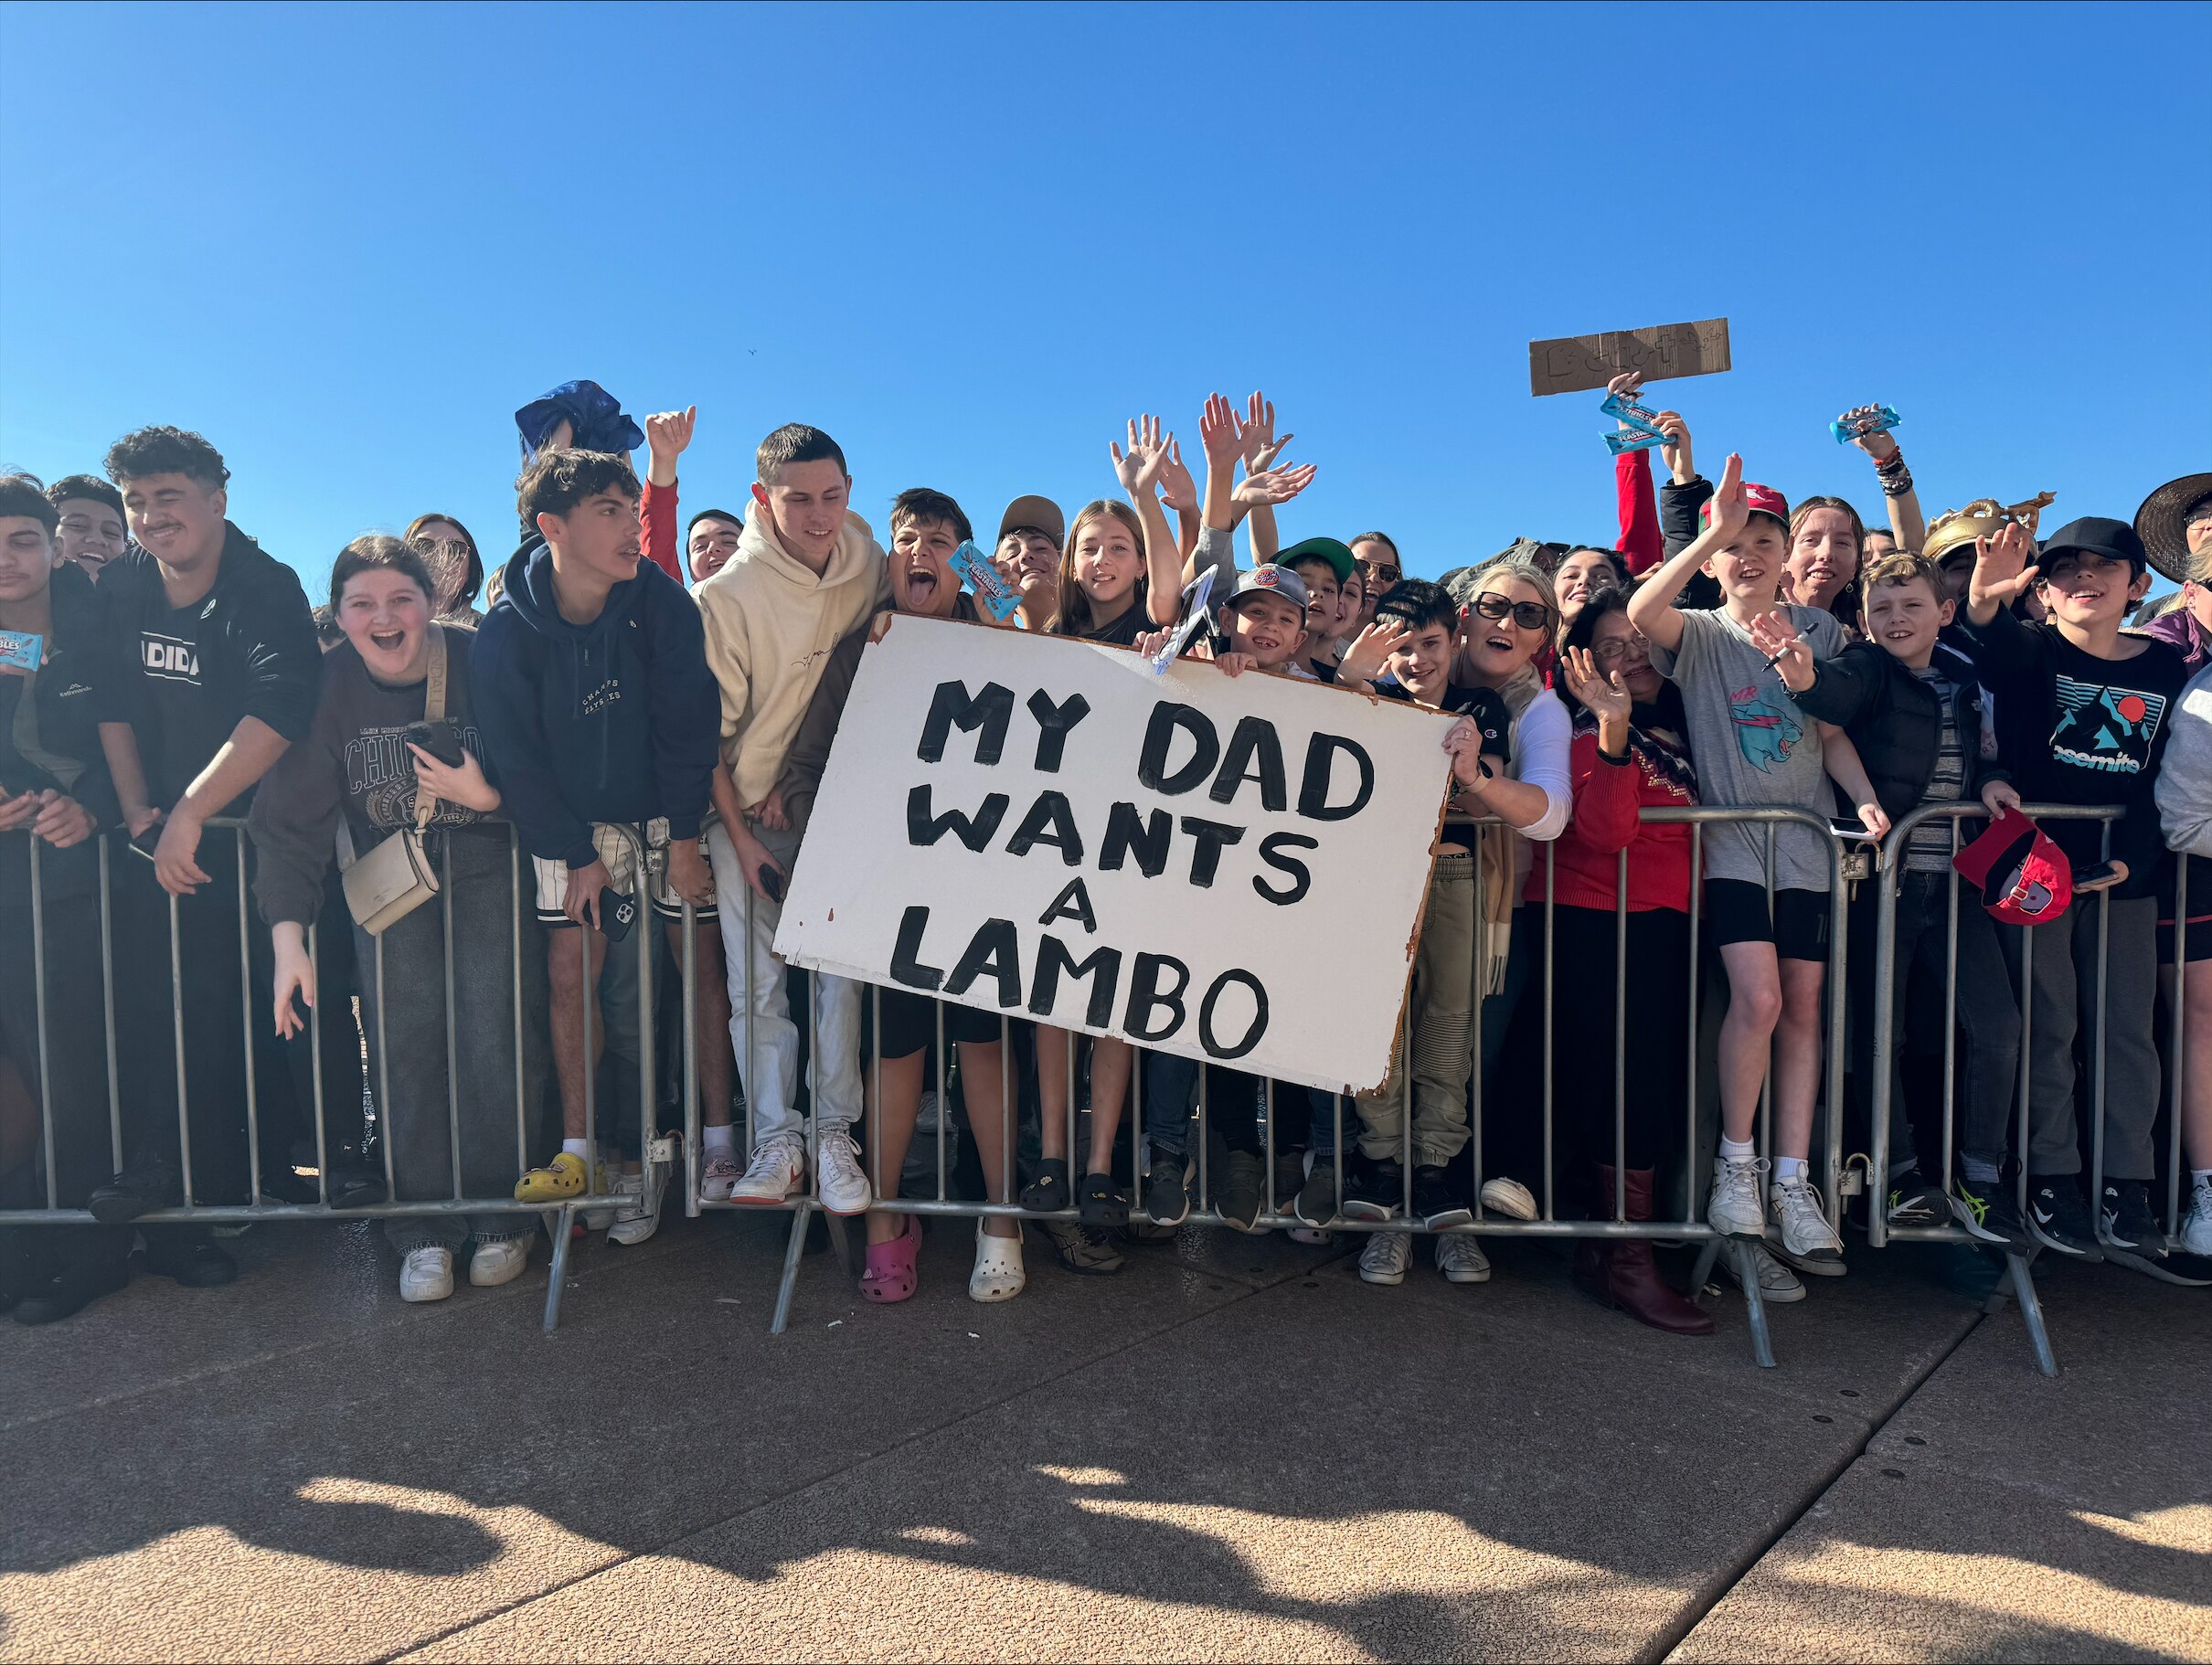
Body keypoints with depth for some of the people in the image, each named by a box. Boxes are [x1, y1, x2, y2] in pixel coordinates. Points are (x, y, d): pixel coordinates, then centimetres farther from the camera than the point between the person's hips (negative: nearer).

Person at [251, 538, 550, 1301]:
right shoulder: (328, 685, -11)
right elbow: (291, 819, -9)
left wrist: (487, 796, -28)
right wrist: (289, 940, -15)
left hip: (489, 861, -2)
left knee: (496, 1037, -11)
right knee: (402, 1038, -8)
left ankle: (501, 1217, 7)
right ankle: (423, 1228, 6)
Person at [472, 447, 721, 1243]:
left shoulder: (661, 602, -15)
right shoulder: (506, 632, -14)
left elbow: (687, 722, -12)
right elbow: (516, 759, -8)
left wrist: (684, 836, -14)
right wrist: (576, 854, -9)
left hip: (666, 812, 0)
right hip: (573, 823, 1)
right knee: (572, 973, -1)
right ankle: (578, 1151, 10)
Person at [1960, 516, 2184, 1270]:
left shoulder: (2167, 666, 8)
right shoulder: (2032, 651, -2)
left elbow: (2161, 779, 7)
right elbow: (1993, 652, -27)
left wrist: (2131, 856, -8)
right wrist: (1983, 603, -50)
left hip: (2124, 871, 3)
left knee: (2127, 1029, 6)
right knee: (2047, 1026, 2)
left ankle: (2127, 1189, 14)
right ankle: (2051, 1183, 10)